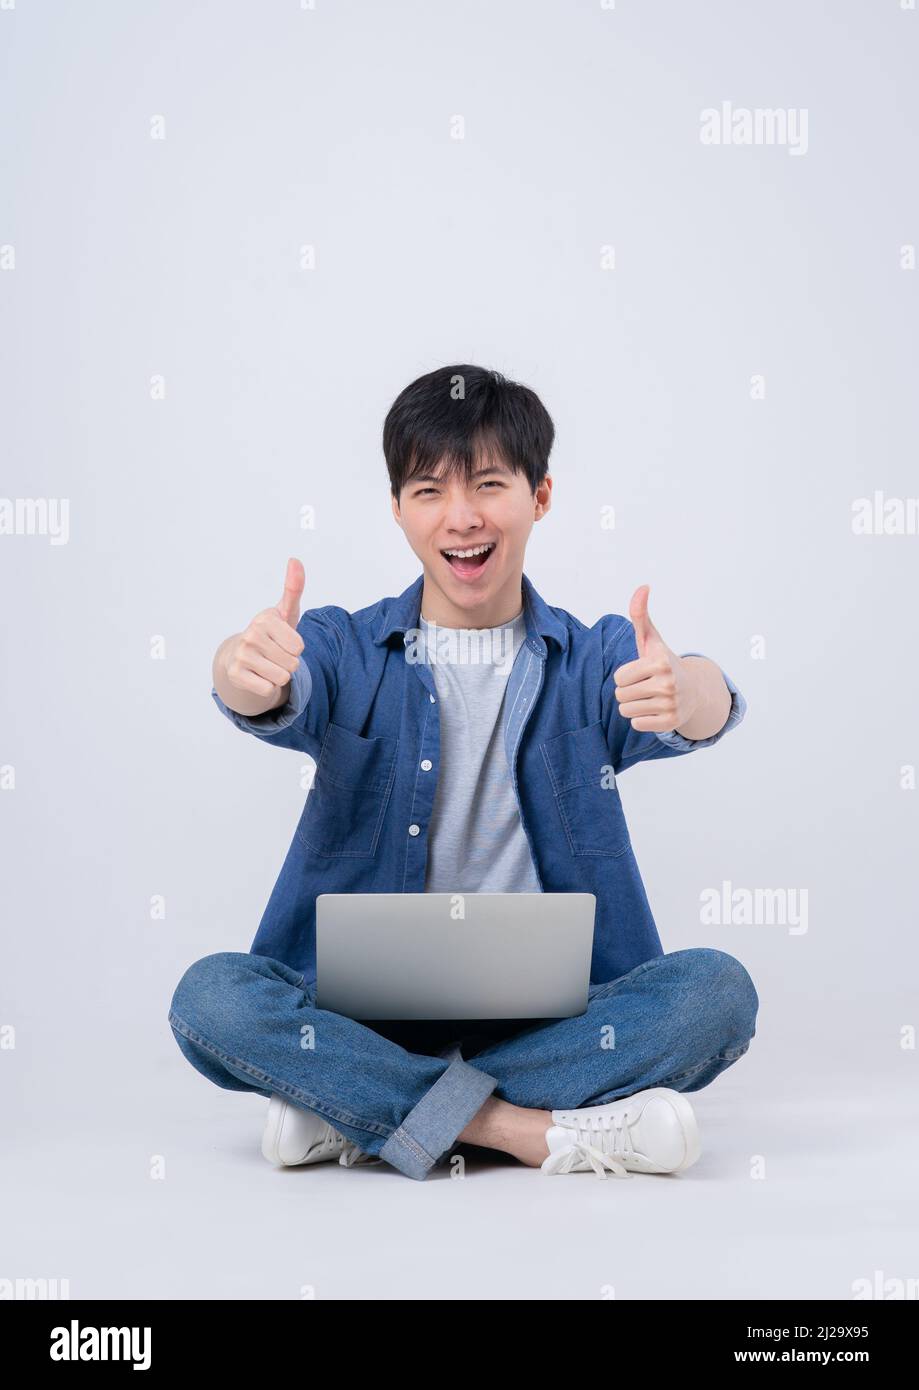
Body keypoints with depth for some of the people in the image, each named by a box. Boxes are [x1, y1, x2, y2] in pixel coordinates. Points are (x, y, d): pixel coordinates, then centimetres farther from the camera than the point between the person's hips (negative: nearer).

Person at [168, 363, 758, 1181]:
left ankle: (358, 1114, -22)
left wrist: (684, 693, -42)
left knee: (719, 989, -25)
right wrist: (247, 667, -43)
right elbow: (270, 696, -17)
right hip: (367, 1009, 0)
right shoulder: (349, 653, 6)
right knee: (211, 996, -27)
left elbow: (711, 710, -16)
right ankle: (544, 1131, -27)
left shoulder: (595, 660, 6)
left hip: (551, 1014, 1)